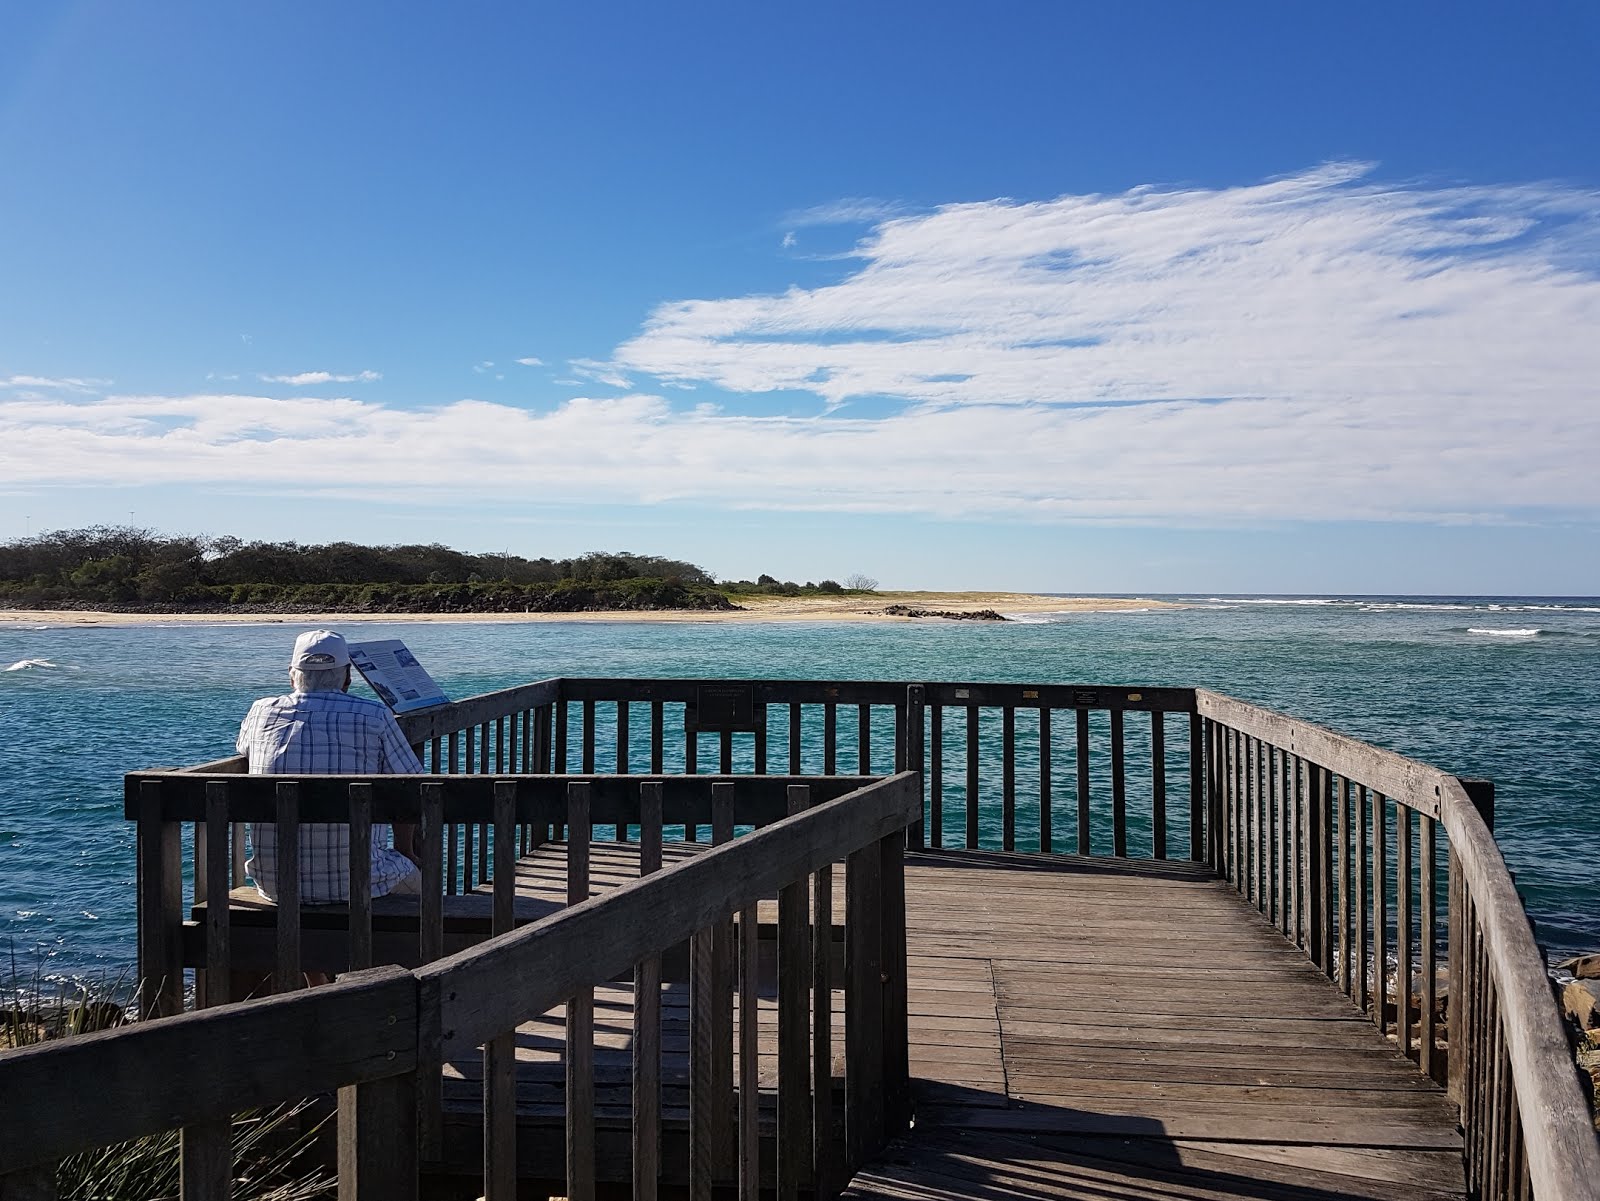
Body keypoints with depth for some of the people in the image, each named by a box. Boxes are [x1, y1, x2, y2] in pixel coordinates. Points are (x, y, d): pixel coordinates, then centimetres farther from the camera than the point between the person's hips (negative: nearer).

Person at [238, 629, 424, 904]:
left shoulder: (261, 712, 1)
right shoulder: (374, 717, -7)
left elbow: (244, 747, 26)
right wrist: (404, 850, 19)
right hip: (353, 885, -3)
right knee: (415, 877, 28)